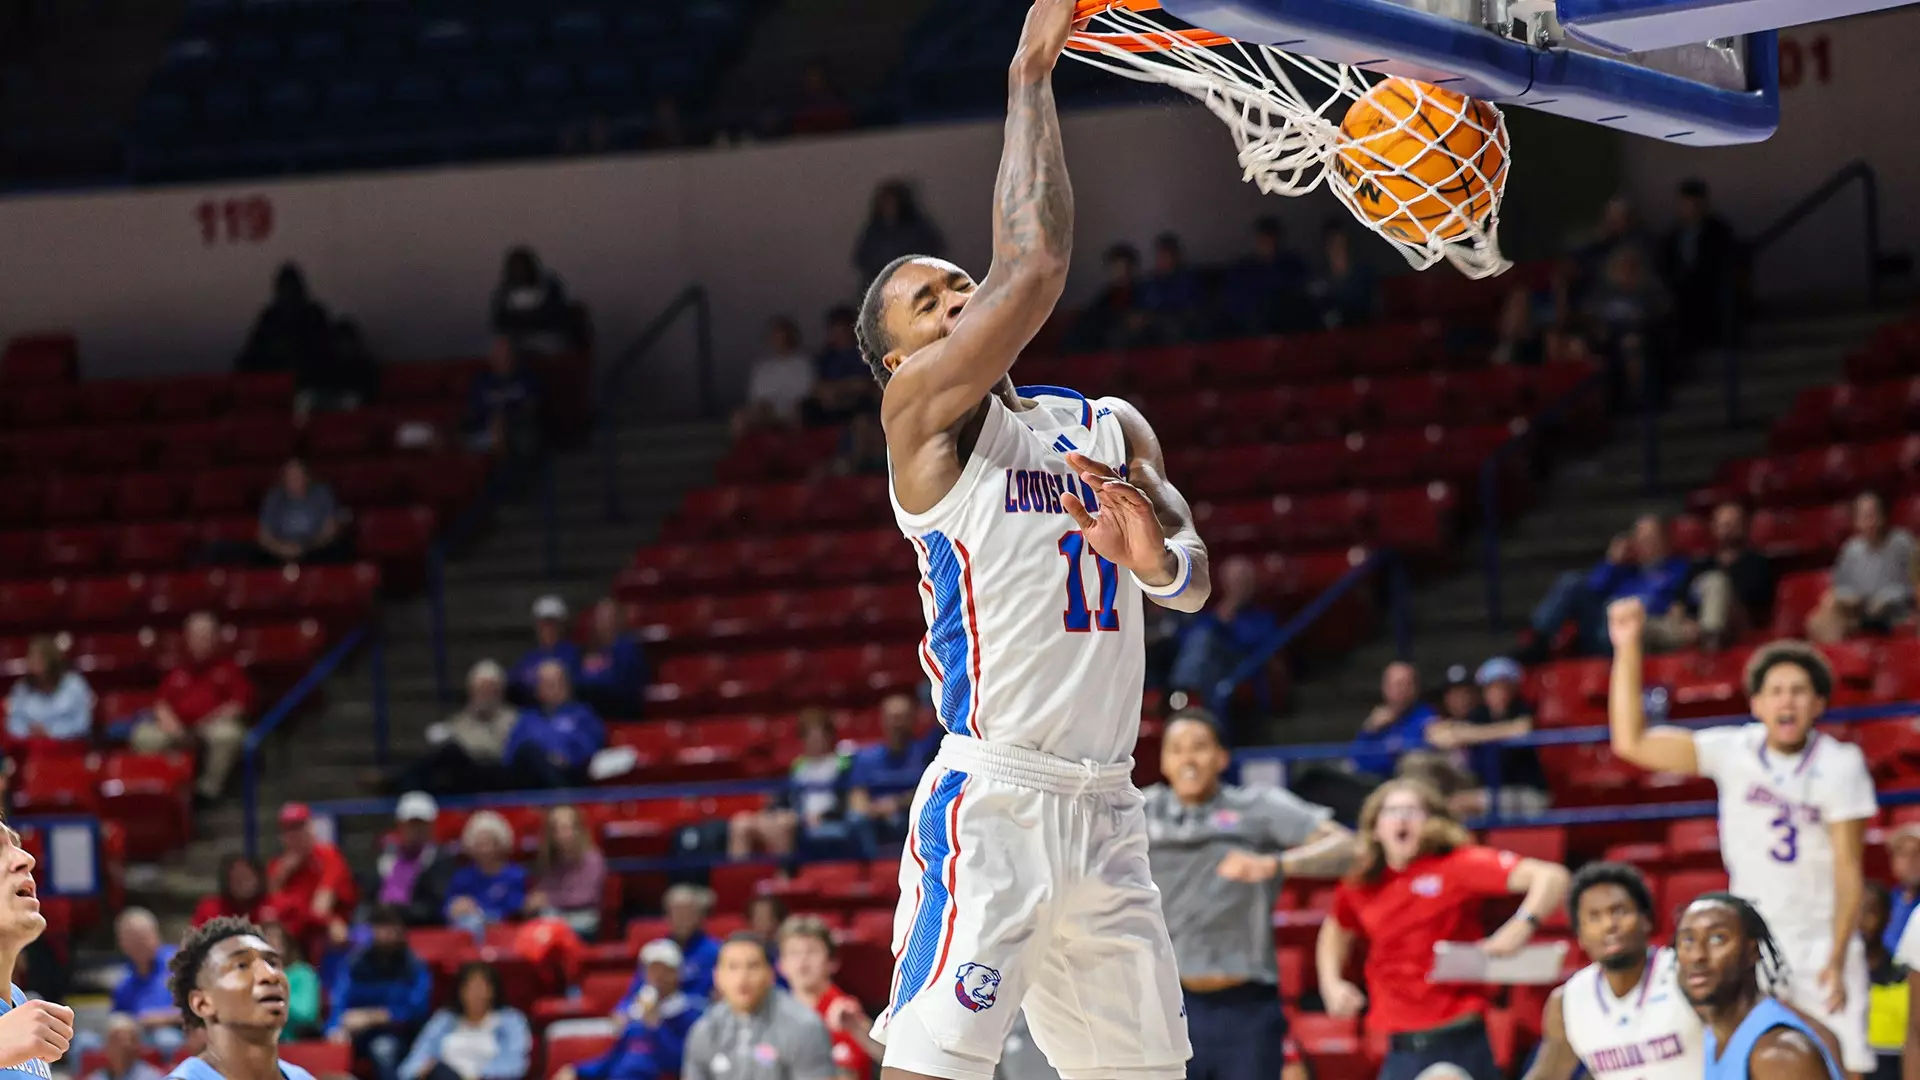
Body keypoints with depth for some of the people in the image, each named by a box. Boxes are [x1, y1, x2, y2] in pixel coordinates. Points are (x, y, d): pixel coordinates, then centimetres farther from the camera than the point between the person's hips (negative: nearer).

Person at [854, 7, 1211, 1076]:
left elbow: (1196, 583, 7)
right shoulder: (926, 413, -1)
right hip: (991, 798, -7)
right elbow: (1036, 270, -15)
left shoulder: (1112, 425, 18)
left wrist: (1156, 557, -18)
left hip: (1106, 809, 7)